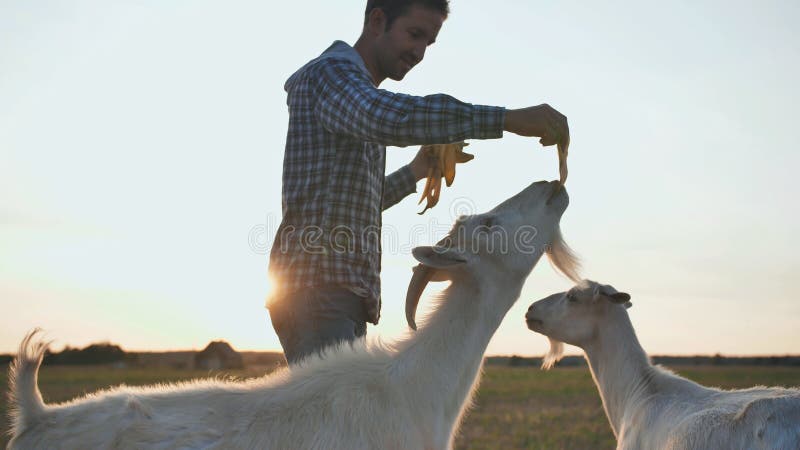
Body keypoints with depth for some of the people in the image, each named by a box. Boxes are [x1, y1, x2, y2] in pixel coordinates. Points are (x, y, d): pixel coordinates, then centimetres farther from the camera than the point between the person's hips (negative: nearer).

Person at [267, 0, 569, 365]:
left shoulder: (359, 100, 27)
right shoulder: (331, 71, -5)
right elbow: (393, 118, -29)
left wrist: (414, 172, 23)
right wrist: (510, 119, -31)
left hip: (340, 298, 10)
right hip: (317, 291, -10)